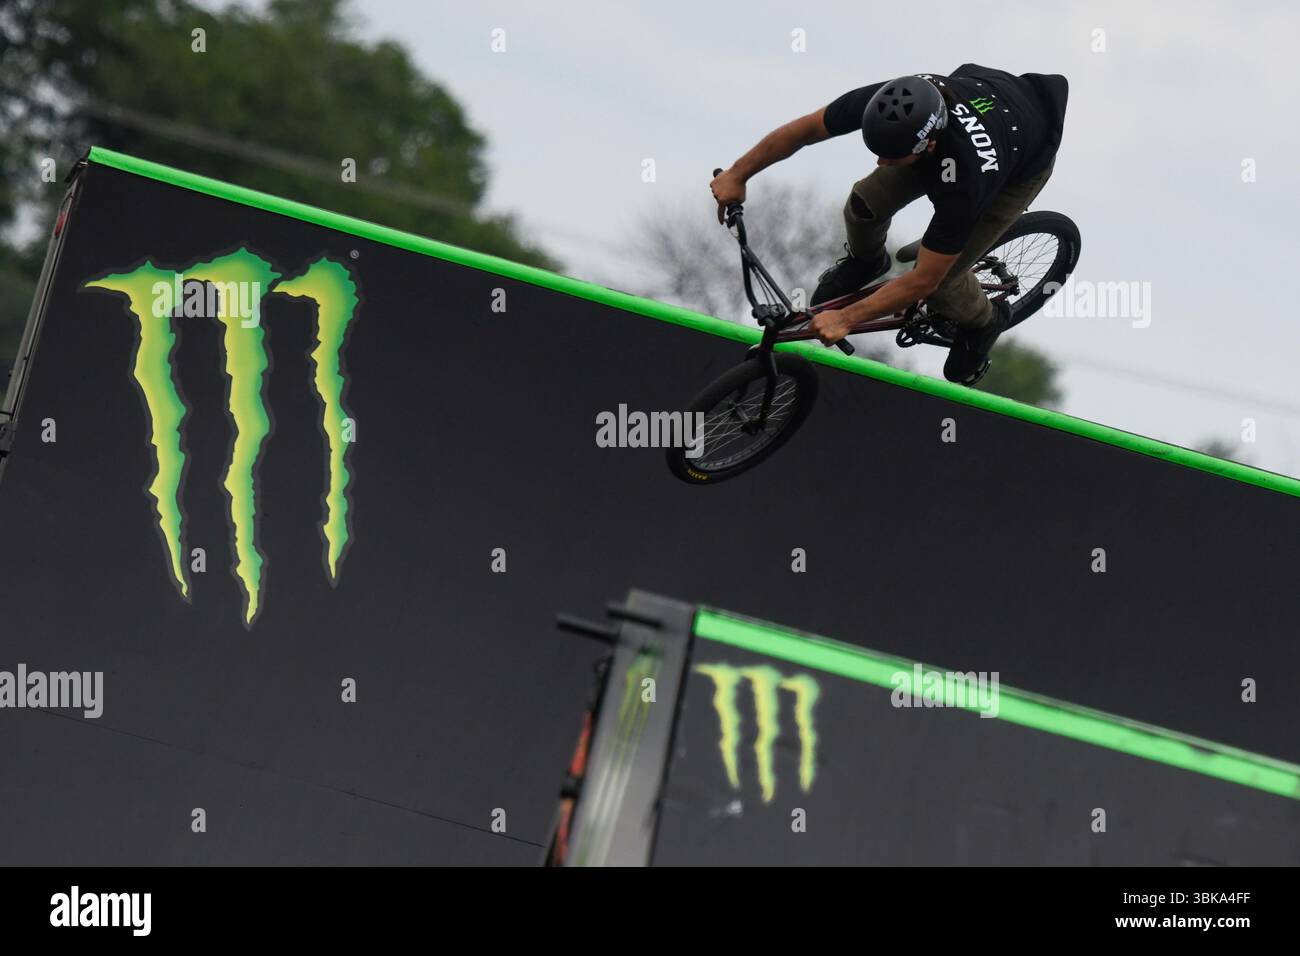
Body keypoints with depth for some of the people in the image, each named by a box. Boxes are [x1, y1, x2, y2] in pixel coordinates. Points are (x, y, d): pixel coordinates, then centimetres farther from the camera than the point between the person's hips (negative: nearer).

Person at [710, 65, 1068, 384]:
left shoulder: (961, 184, -45)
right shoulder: (884, 103, -35)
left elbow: (924, 280, -35)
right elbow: (804, 129, -18)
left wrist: (845, 318, -30)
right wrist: (737, 174, -15)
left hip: (1023, 166, -5)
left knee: (941, 282, -13)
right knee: (865, 202, -11)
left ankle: (982, 322, 23)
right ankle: (865, 260, 26)